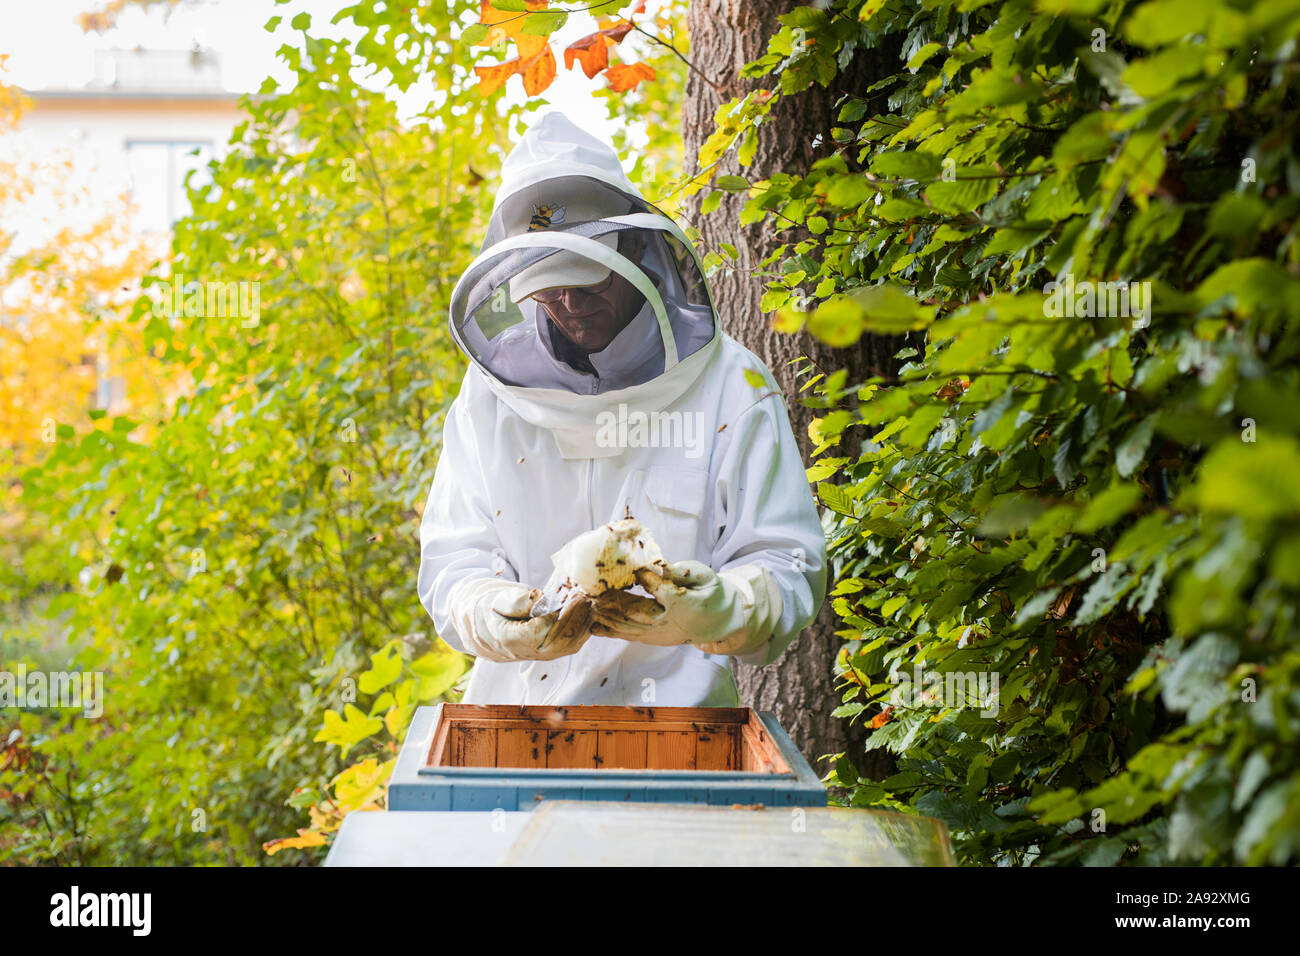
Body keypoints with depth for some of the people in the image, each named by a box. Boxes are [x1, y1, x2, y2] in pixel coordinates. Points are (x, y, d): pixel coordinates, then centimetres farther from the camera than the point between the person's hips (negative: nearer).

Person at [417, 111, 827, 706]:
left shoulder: (728, 385, 2)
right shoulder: (492, 390, 8)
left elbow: (790, 571, 0)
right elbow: (451, 563, 6)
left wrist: (717, 611, -21)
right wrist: (496, 621, -16)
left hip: (676, 708, -3)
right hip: (516, 710, 3)